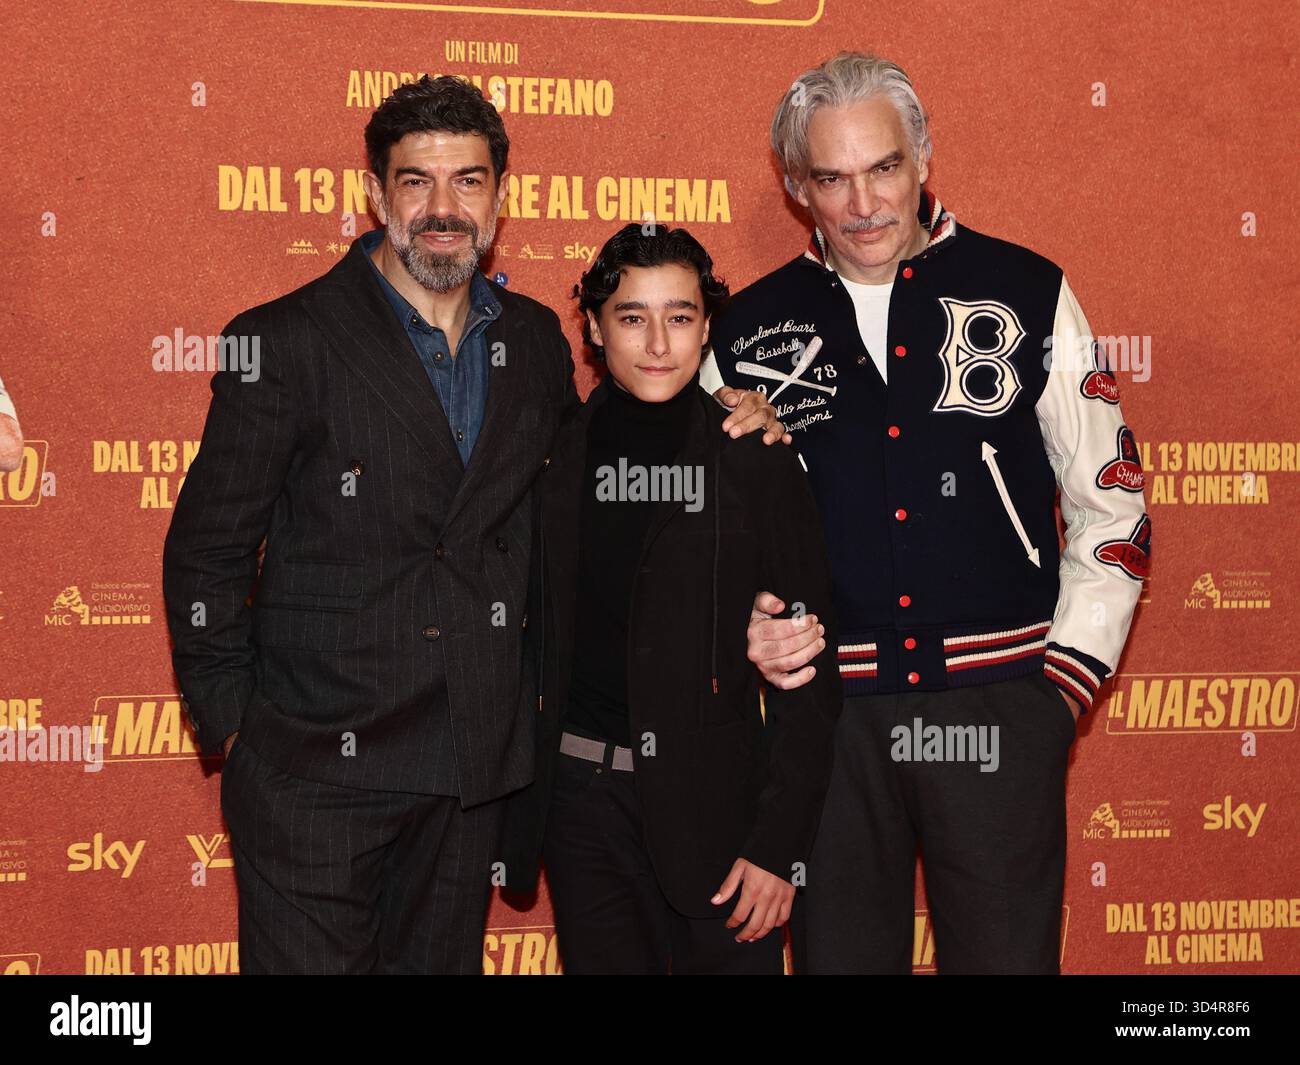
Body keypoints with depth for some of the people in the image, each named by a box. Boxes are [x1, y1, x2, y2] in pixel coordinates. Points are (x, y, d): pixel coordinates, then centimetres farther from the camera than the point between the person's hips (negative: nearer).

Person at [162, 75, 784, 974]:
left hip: (473, 769, 5)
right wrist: (232, 722, -5)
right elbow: (206, 552, -4)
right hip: (315, 769, -4)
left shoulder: (534, 339, 8)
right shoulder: (284, 343, -8)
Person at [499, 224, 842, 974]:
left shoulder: (757, 466, -3)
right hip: (581, 798, 2)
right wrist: (510, 813, 4)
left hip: (714, 800, -2)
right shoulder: (554, 461, 4)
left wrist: (780, 846, -8)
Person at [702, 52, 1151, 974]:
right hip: (828, 714, 1)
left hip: (999, 709, -1)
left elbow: (1110, 500, 6)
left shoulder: (1026, 294, 3)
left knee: (1008, 953, 5)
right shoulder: (750, 331, 6)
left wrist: (1069, 673, -1)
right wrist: (745, 634, -2)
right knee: (839, 951, 10)